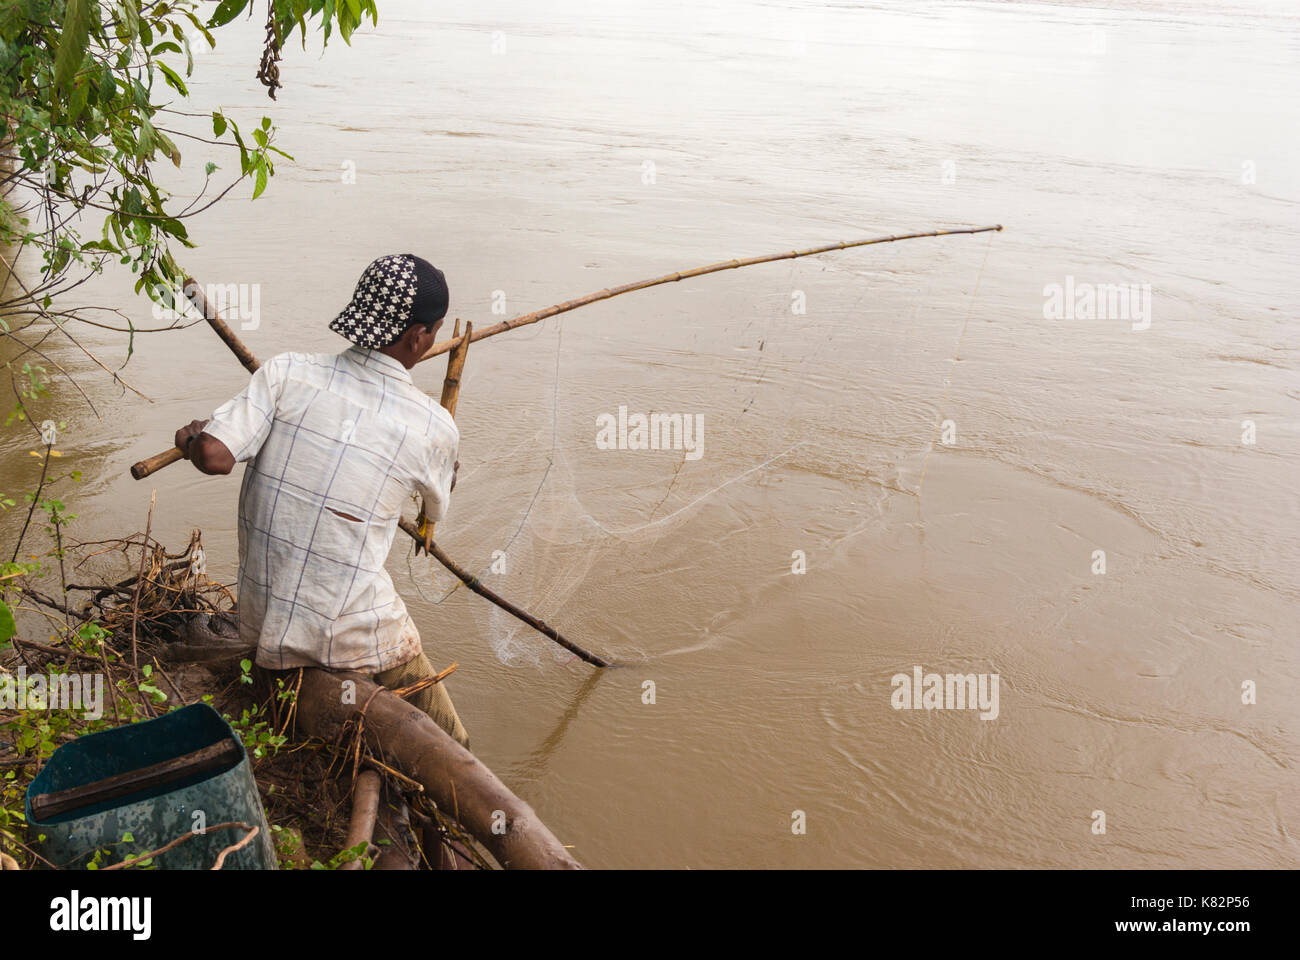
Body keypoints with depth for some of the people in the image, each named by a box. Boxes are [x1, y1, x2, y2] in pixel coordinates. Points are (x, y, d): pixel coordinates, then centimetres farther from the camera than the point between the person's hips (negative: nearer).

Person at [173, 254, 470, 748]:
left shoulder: (288, 372, -8)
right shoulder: (434, 428, -9)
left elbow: (215, 456, -19)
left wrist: (191, 436, 5)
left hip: (262, 627, 4)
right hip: (356, 634, -3)